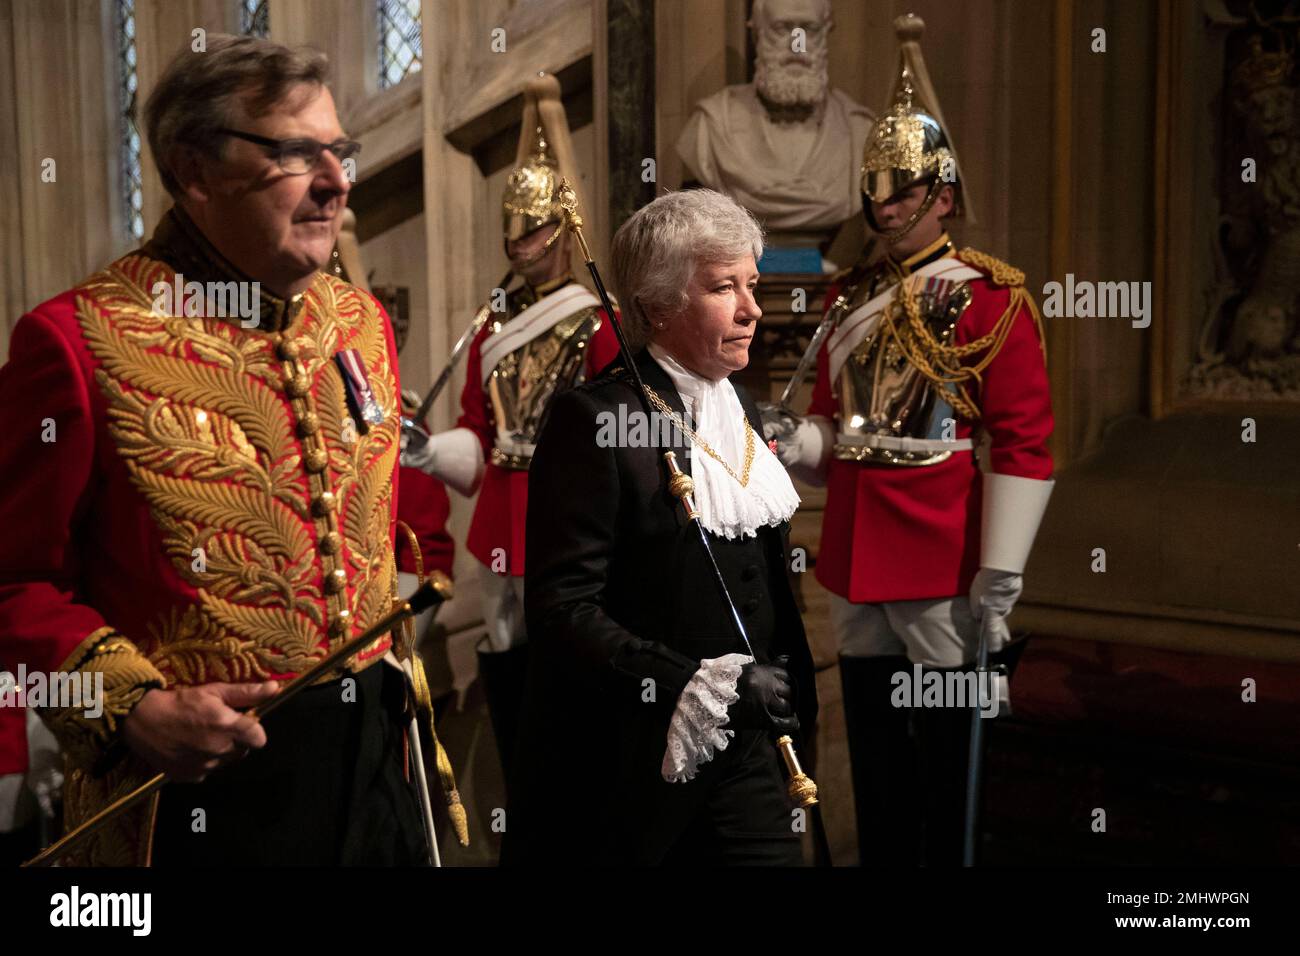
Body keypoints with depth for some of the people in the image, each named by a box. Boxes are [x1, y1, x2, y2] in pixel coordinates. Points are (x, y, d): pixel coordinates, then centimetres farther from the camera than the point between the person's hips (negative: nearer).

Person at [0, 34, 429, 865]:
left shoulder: (364, 323, 6)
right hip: (191, 794, -5)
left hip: (374, 759, 6)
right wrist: (131, 708, -19)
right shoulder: (81, 339, -12)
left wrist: (393, 672, 12)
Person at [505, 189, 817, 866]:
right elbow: (561, 608, -20)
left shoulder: (737, 408, 10)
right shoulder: (594, 420, -15)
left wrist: (780, 680, 7)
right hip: (635, 768, -6)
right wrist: (698, 688, -22)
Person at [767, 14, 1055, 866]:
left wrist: (999, 576, -17)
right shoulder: (850, 295, 11)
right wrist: (796, 443, -3)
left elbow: (1024, 447, -12)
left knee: (945, 757, 5)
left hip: (942, 563, -6)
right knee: (872, 758, 16)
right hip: (852, 556, 6)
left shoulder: (991, 297, -8)